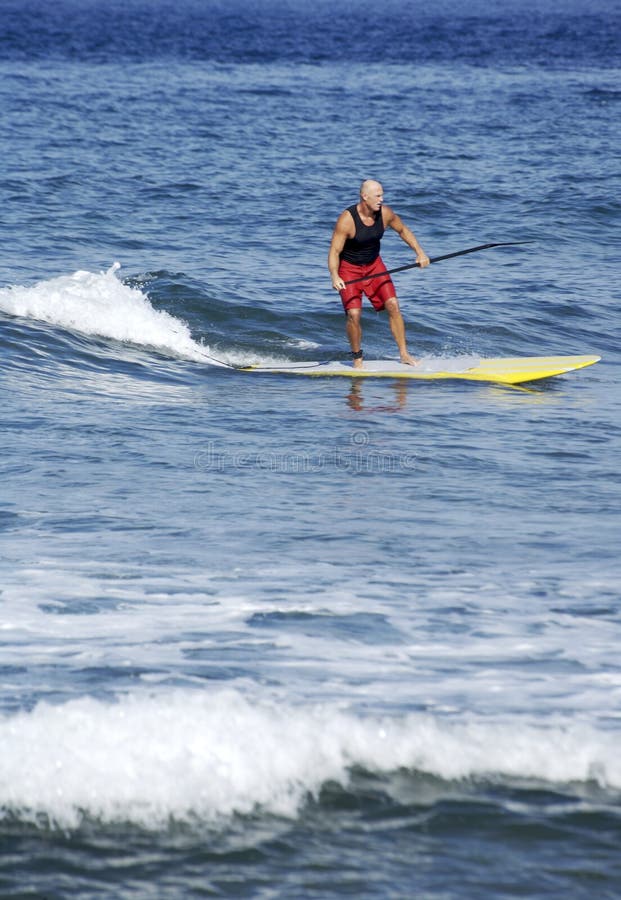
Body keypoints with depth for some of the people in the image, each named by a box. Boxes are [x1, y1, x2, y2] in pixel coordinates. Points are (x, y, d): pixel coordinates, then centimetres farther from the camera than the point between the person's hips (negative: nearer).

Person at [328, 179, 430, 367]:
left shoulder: (385, 213, -12)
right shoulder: (347, 220, -26)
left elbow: (403, 230, 8)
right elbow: (334, 251, -24)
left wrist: (419, 252, -1)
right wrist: (334, 276, -40)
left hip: (374, 265, 4)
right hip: (349, 268, -4)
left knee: (393, 306, -9)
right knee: (354, 314, -16)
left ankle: (404, 354, 1)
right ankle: (357, 359, 4)